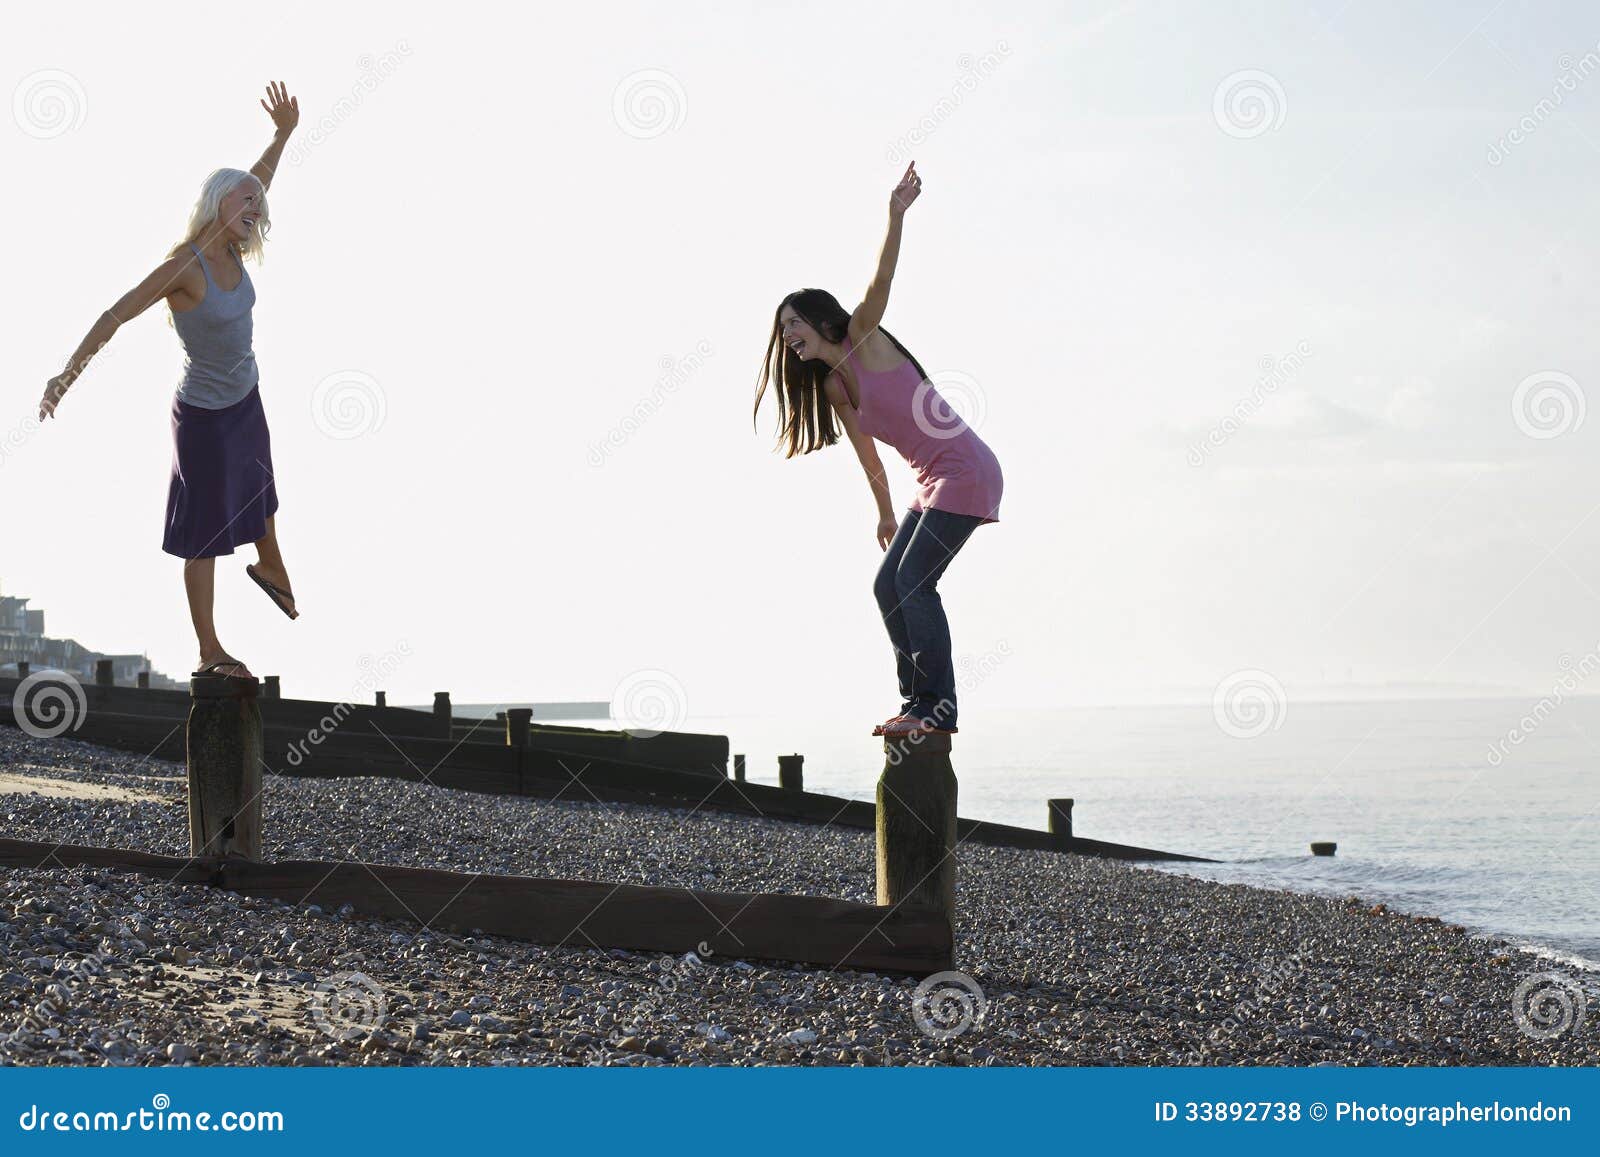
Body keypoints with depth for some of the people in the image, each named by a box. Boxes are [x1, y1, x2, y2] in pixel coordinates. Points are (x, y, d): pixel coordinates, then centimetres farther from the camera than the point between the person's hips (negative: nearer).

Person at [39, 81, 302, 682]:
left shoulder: (230, 250, -6)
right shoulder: (183, 266, -27)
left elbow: (256, 183, 13)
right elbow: (115, 316, -27)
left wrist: (283, 133, 8)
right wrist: (68, 375, -32)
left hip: (246, 400, 8)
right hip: (204, 413, -8)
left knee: (259, 493, 31)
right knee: (206, 531, 1)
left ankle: (271, 568, 60)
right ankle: (209, 652, 9)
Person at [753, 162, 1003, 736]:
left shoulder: (864, 342, -8)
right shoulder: (833, 386, 12)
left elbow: (878, 288, -25)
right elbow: (867, 452, 21)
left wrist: (896, 216, -37)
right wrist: (886, 514, 26)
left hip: (965, 471, -9)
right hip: (934, 483, 9)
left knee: (913, 582, -15)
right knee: (888, 586, 7)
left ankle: (938, 704, -12)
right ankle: (917, 699, 12)